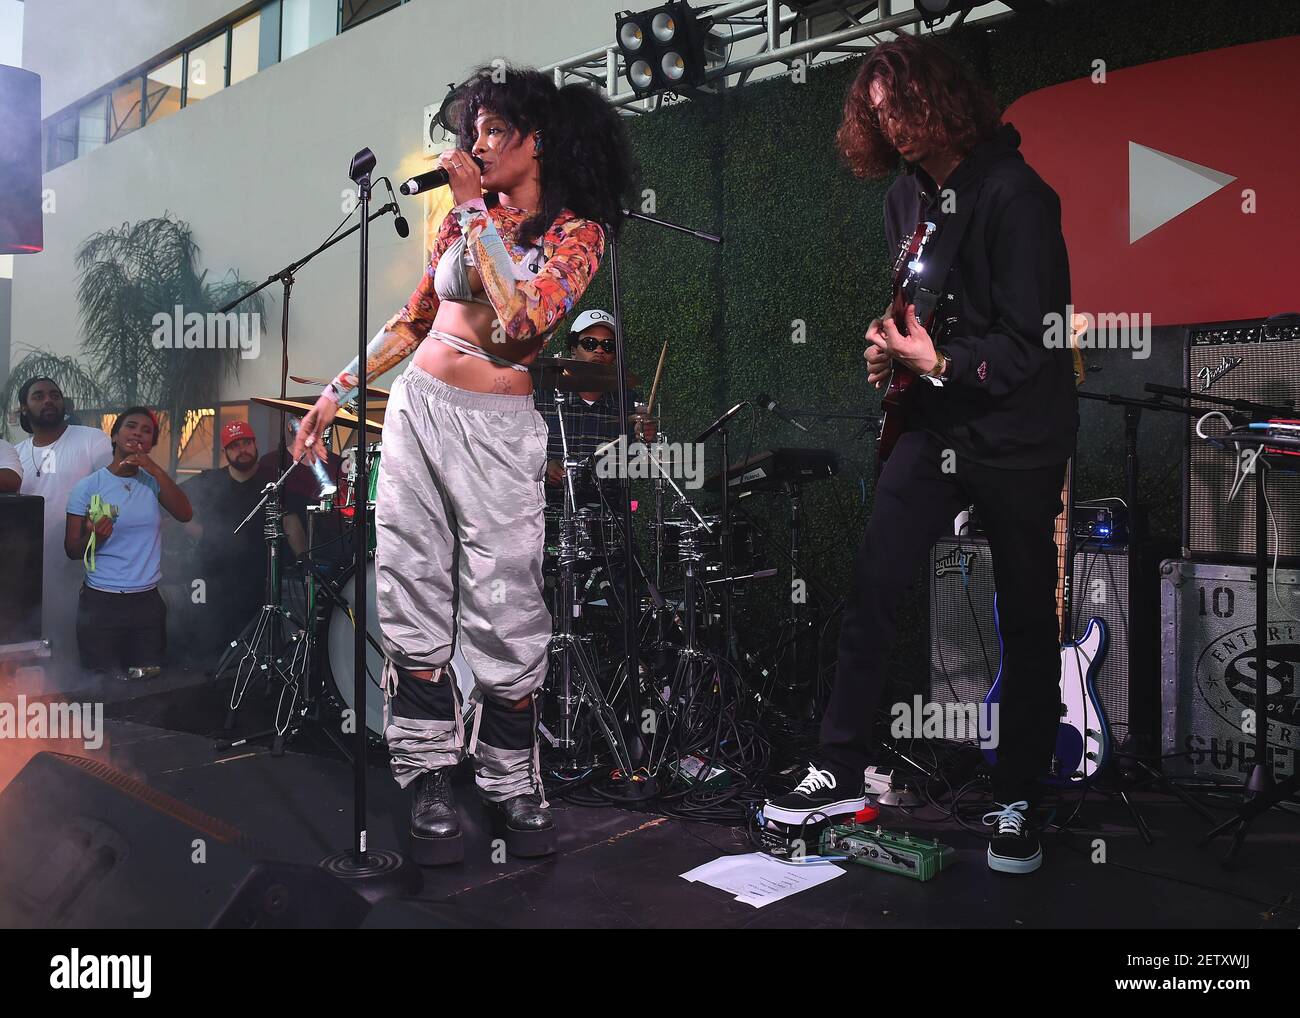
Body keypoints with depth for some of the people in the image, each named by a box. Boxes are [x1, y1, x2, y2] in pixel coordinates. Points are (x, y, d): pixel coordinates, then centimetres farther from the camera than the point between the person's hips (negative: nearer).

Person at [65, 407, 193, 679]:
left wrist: (155, 469, -18)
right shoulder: (87, 487, -3)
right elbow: (72, 550, 0)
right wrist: (94, 537, -23)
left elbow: (185, 514, -13)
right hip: (100, 603, -2)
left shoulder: (153, 481, 5)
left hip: (148, 601, 2)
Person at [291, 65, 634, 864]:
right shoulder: (464, 218, 12)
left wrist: (478, 211, -13)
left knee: (504, 606, -4)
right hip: (417, 406, 5)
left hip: (497, 429, -5)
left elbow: (520, 323, -19)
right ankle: (429, 774, 16)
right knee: (413, 592, 4)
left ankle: (512, 780, 14)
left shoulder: (578, 232, -2)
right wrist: (340, 388, 16)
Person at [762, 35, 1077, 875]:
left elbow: (1029, 341, -17)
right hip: (936, 426, 6)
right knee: (871, 592, 0)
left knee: (1028, 623, 6)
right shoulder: (907, 196, 9)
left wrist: (939, 362, -26)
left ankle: (1018, 805, 21)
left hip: (1020, 438, -6)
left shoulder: (1016, 193, -14)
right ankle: (840, 773, 12)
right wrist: (893, 349, 2)